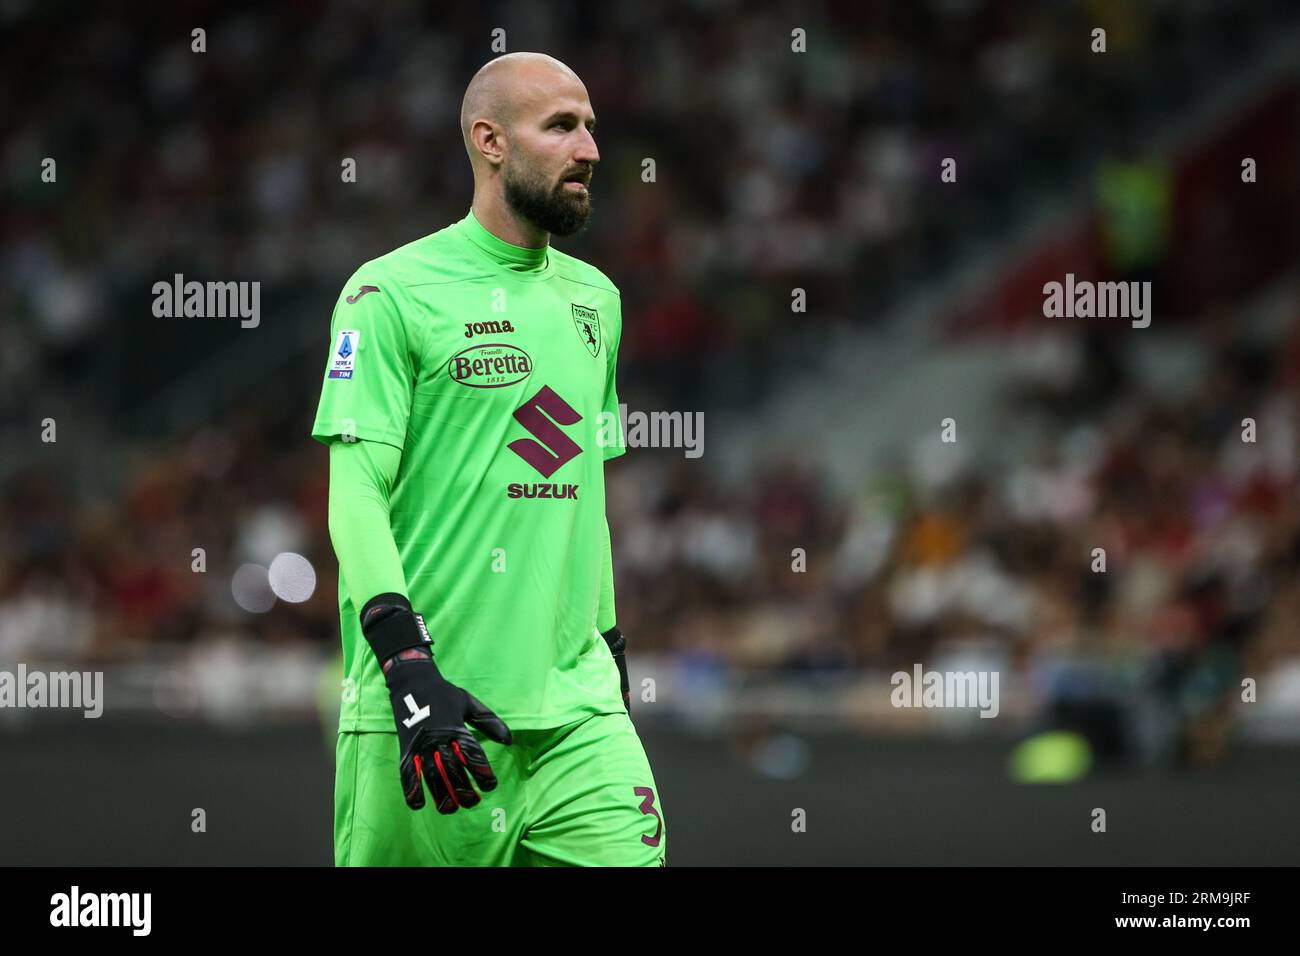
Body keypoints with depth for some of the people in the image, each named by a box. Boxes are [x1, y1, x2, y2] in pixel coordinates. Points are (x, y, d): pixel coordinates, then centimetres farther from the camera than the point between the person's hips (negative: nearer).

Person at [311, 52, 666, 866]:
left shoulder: (595, 299, 17)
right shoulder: (393, 294, -5)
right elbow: (355, 490, -12)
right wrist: (410, 669, -22)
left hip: (578, 707, 5)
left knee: (631, 852, -10)